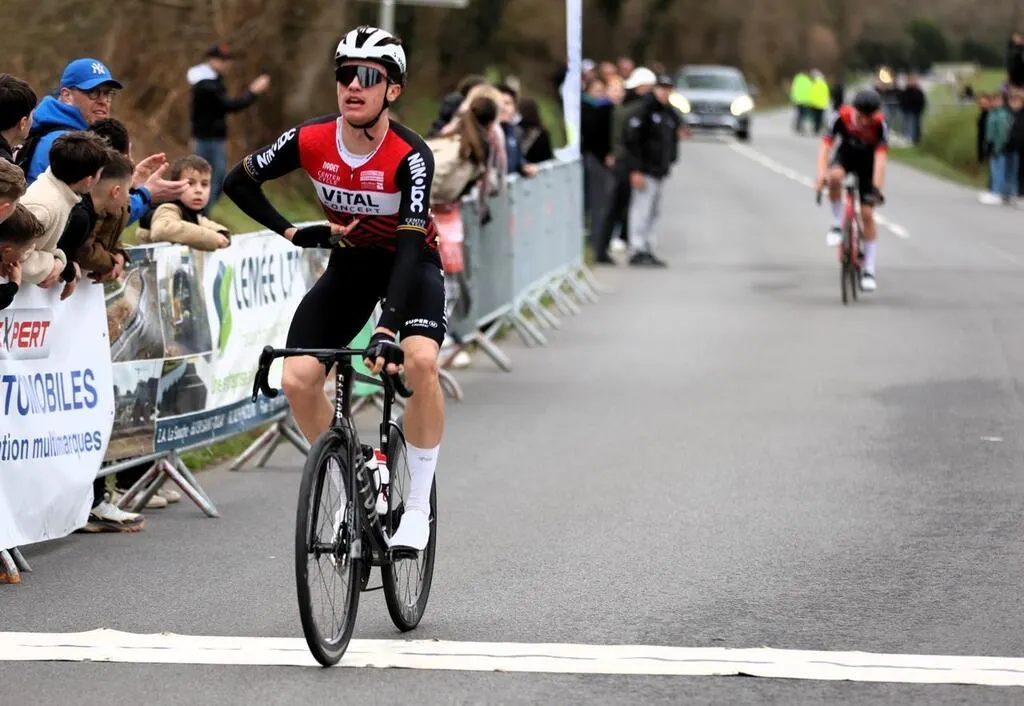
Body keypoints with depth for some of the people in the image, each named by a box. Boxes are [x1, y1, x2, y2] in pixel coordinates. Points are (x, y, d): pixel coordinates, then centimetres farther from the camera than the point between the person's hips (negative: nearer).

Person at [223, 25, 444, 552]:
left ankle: (418, 504, -17)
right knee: (297, 380, -13)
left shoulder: (410, 156, -30)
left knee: (420, 361, -31)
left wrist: (388, 328, -49)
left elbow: (410, 247, -38)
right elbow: (238, 182, -4)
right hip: (350, 265, 4)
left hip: (410, 264, -4)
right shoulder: (311, 141, -20)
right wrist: (291, 233, -14)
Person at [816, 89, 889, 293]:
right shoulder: (841, 117, -31)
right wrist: (821, 176, -49)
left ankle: (869, 271, 0)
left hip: (868, 161, -1)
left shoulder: (880, 124, -32)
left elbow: (880, 157, -38)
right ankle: (837, 224, -14)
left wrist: (876, 188, -48)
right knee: (834, 177, -36)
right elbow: (825, 147, -34)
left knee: (867, 214, -7)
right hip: (846, 155, 1)